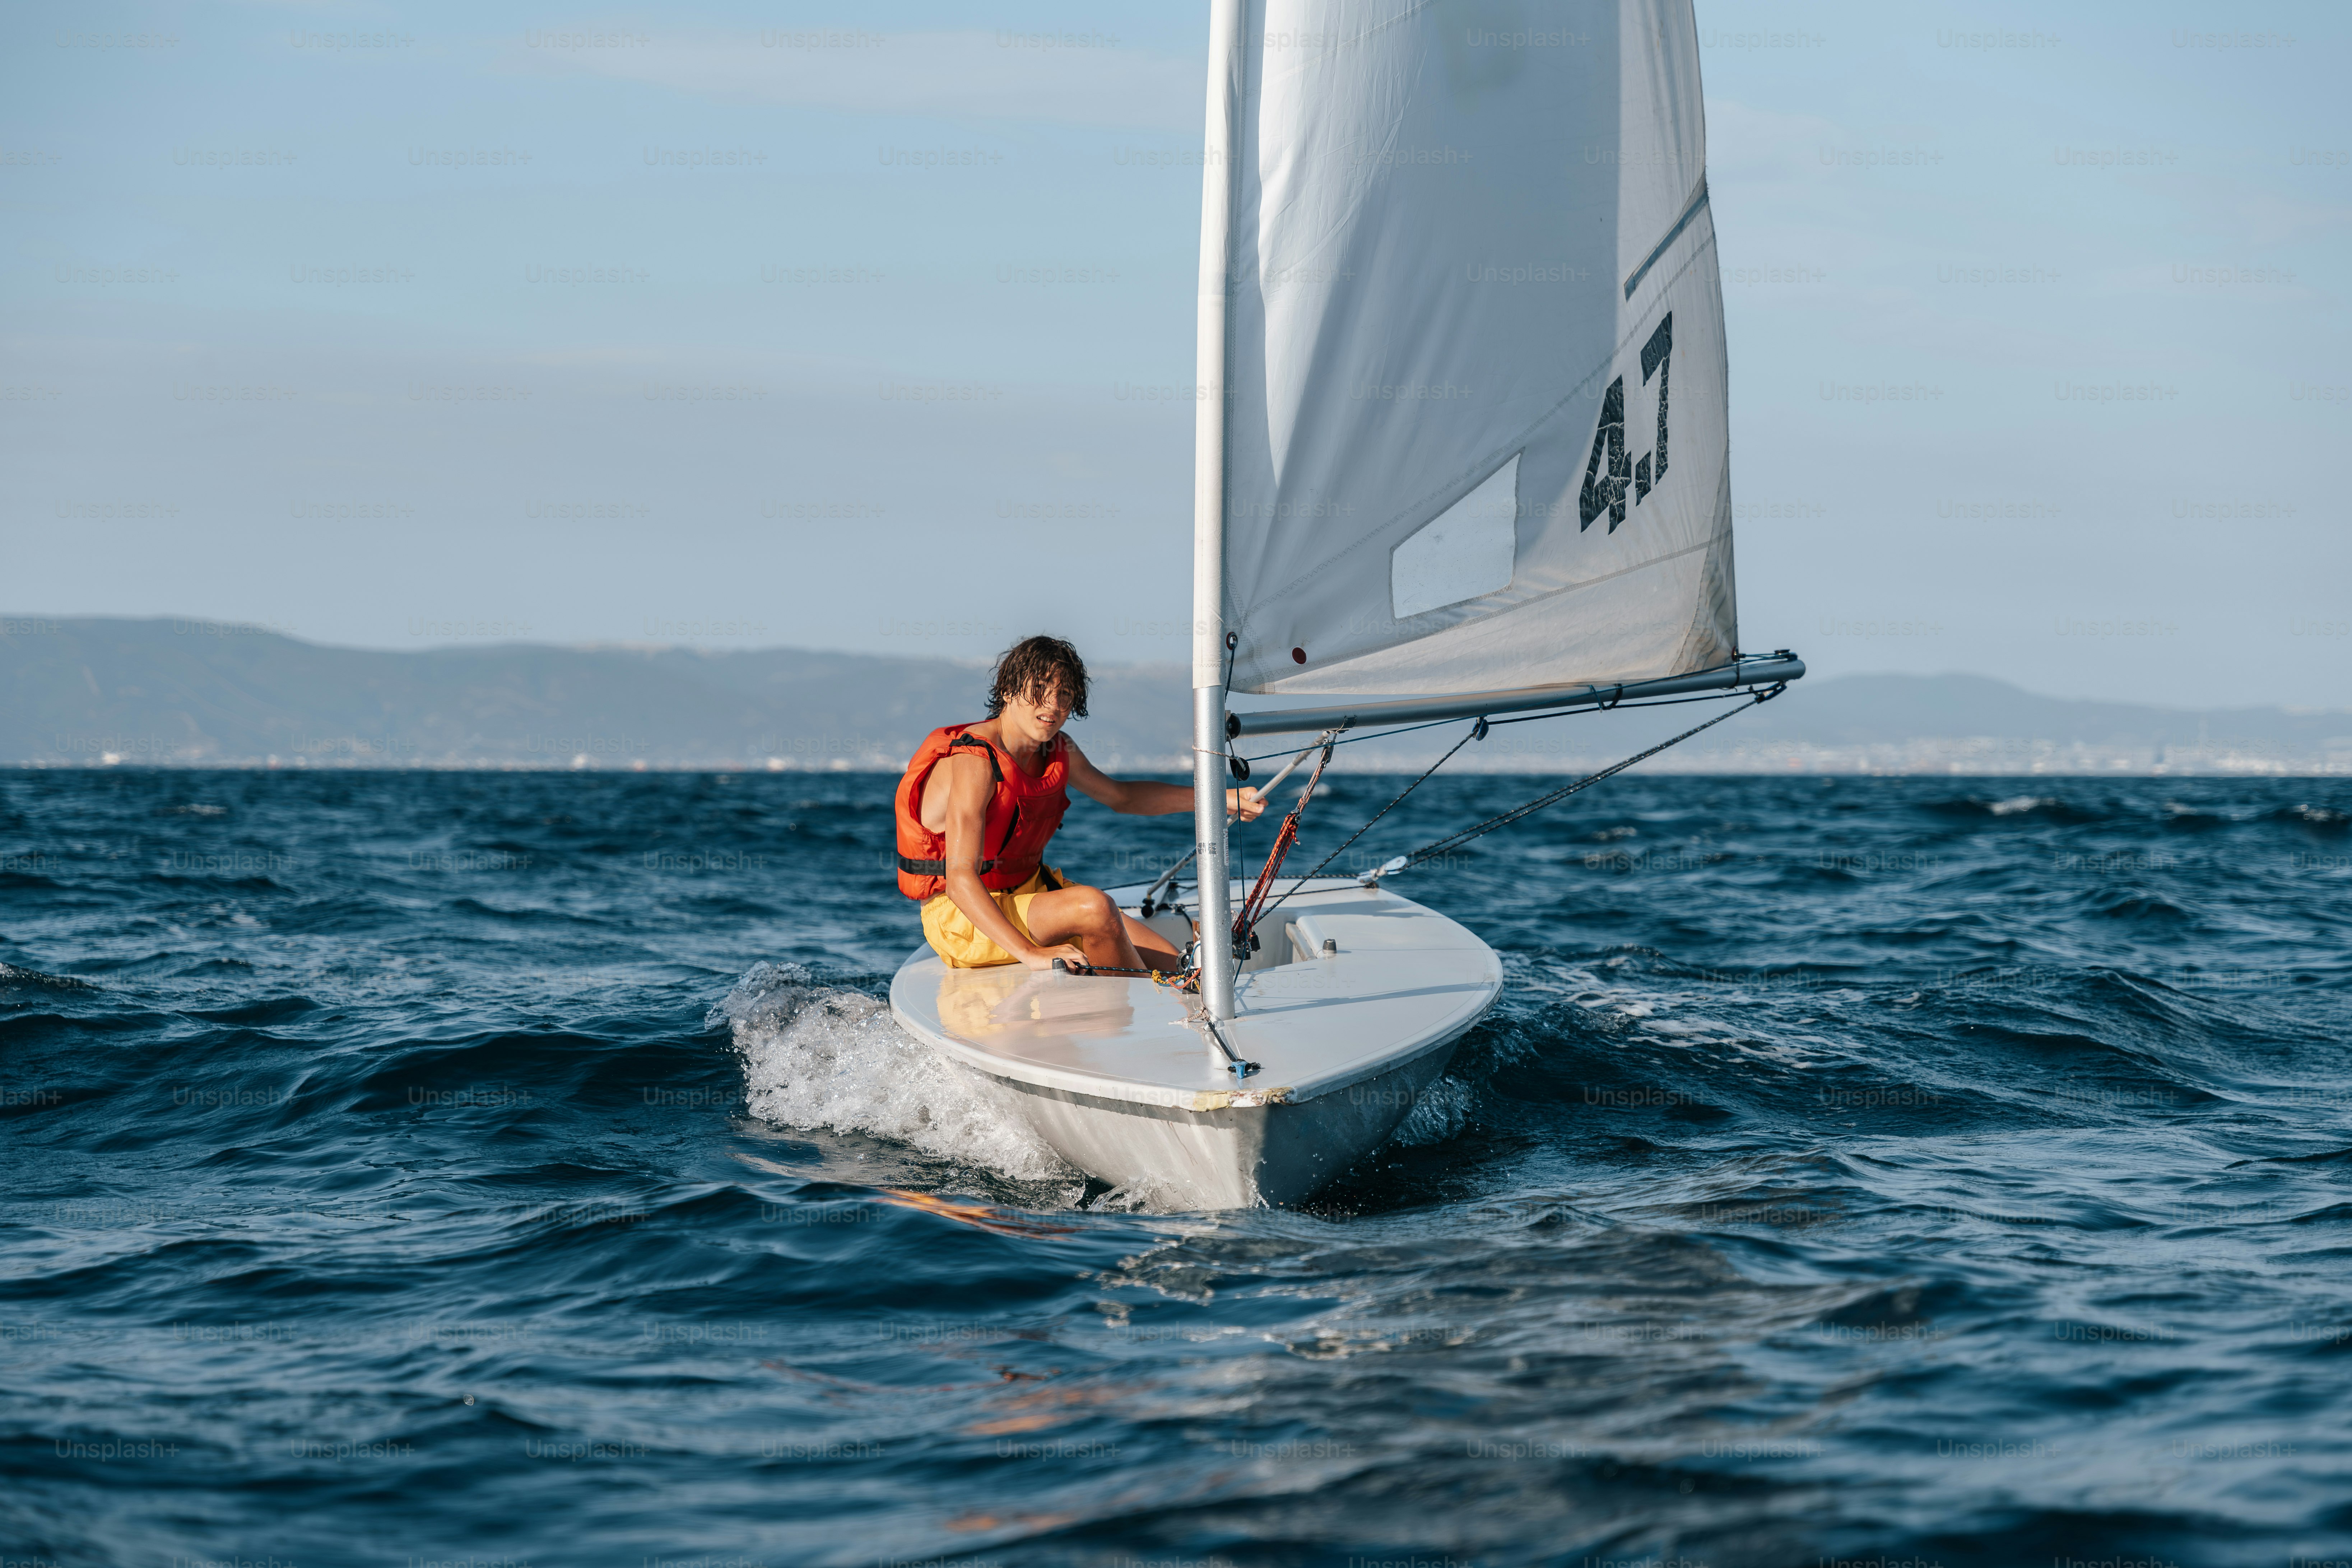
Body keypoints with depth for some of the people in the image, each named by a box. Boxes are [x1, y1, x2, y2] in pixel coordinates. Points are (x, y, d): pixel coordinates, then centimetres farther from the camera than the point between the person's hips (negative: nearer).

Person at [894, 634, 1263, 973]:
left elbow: (1120, 796, 22)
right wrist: (1030, 954, -44)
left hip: (1030, 892, 8)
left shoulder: (1058, 750, 2)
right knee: (1094, 906, -30)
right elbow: (960, 879, -33)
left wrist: (1221, 799, 12)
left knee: (1167, 962, -9)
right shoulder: (976, 764, -25)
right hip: (960, 917, -8)